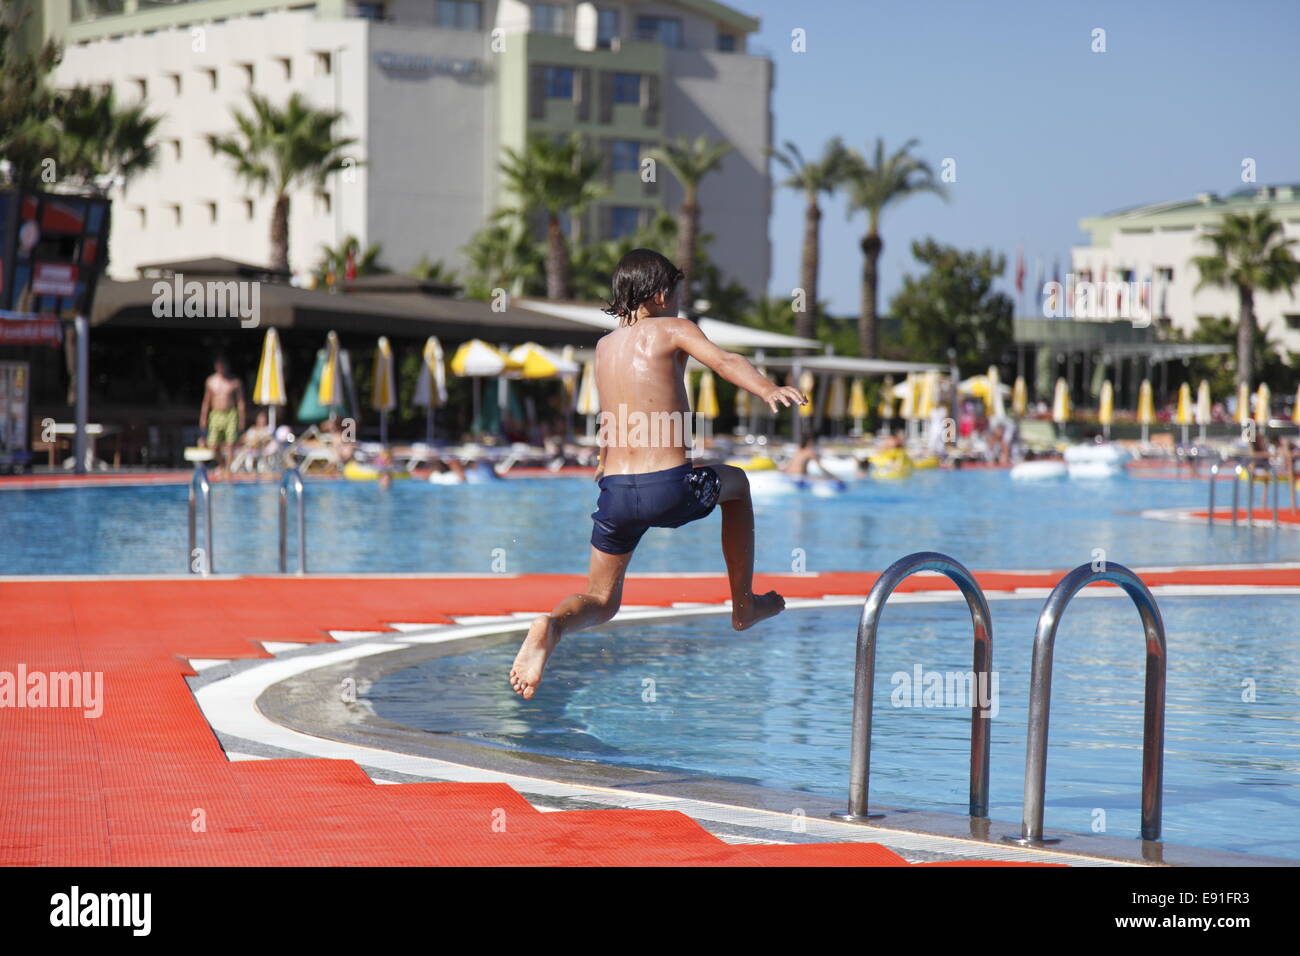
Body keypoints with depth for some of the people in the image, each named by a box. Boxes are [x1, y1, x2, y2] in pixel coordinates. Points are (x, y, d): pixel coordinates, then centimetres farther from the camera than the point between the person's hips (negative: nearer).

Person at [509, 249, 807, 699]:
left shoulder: (604, 347, 19)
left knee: (601, 601, 16)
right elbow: (723, 360, -18)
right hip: (670, 489, -4)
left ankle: (551, 626, -20)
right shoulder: (673, 329, 3)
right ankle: (744, 605, 33)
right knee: (735, 482, 30)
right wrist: (769, 390, -32)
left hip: (615, 493, 4)